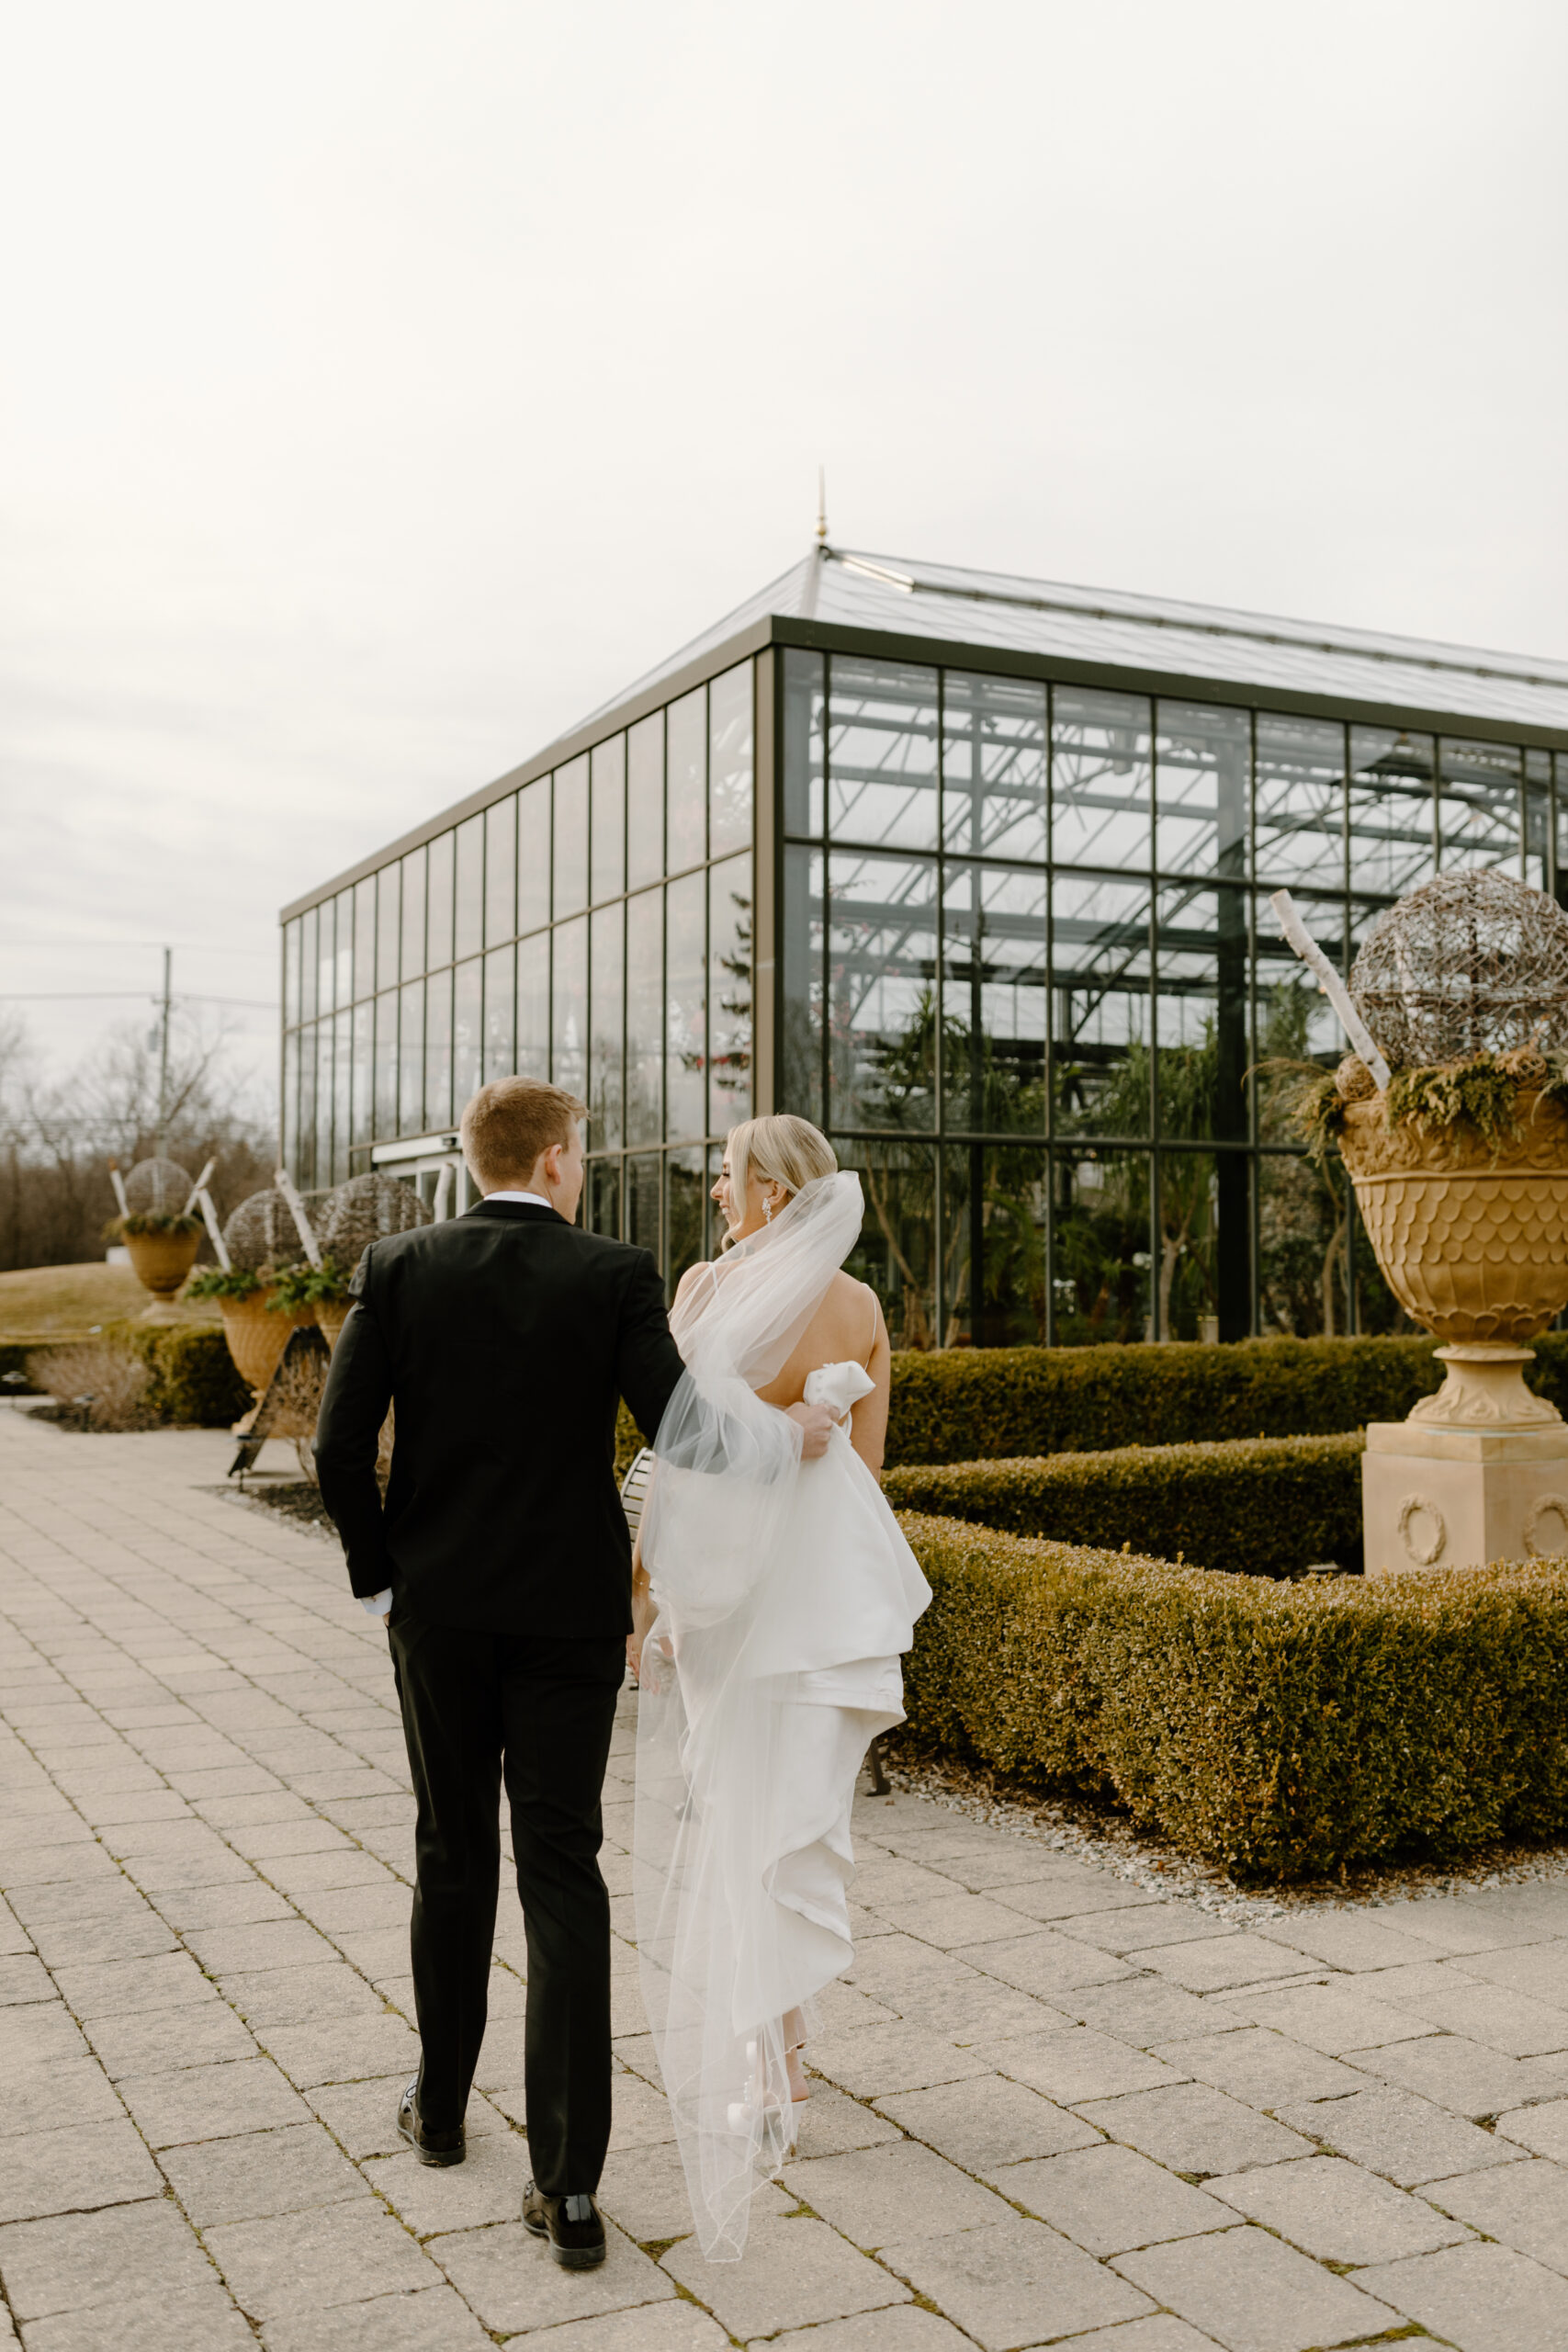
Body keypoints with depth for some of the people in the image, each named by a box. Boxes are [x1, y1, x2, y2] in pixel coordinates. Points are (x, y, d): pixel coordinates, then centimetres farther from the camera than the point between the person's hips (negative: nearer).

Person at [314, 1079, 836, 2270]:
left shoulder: (398, 1267, -3)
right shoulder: (615, 1275, -8)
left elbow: (341, 1443, -7)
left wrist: (378, 1579, 6)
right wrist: (791, 1432, 0)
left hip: (439, 1606, 2)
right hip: (570, 1614, -2)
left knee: (453, 1856, 20)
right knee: (563, 1873, 2)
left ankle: (442, 2106, 36)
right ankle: (568, 2184, 0)